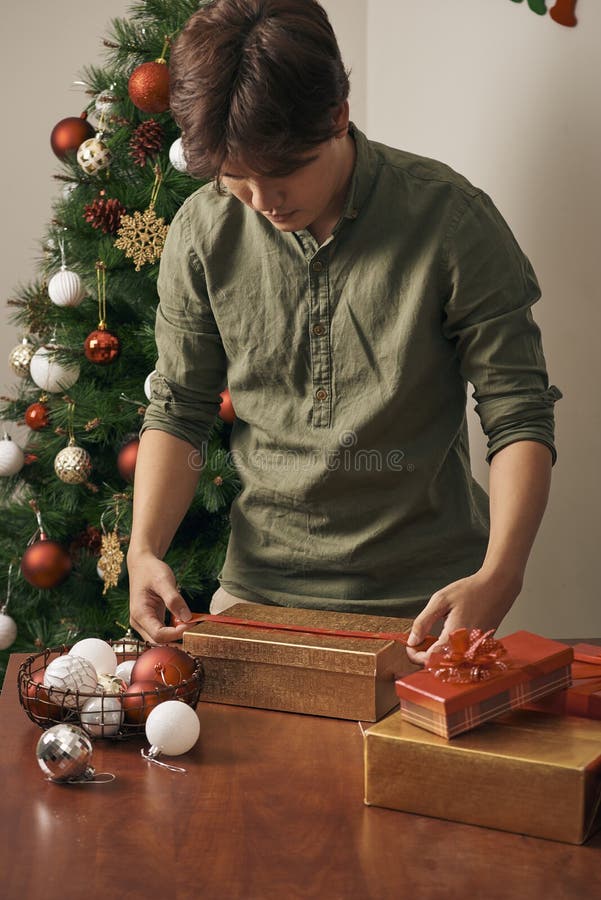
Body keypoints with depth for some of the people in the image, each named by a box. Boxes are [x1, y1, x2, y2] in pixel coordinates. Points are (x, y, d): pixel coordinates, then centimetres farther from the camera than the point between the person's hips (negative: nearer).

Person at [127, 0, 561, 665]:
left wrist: (497, 579, -25)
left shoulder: (452, 219, -14)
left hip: (425, 594, -2)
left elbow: (519, 415, -11)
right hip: (260, 589, 3)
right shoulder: (202, 231, -5)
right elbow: (178, 410, 5)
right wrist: (144, 549, -10)